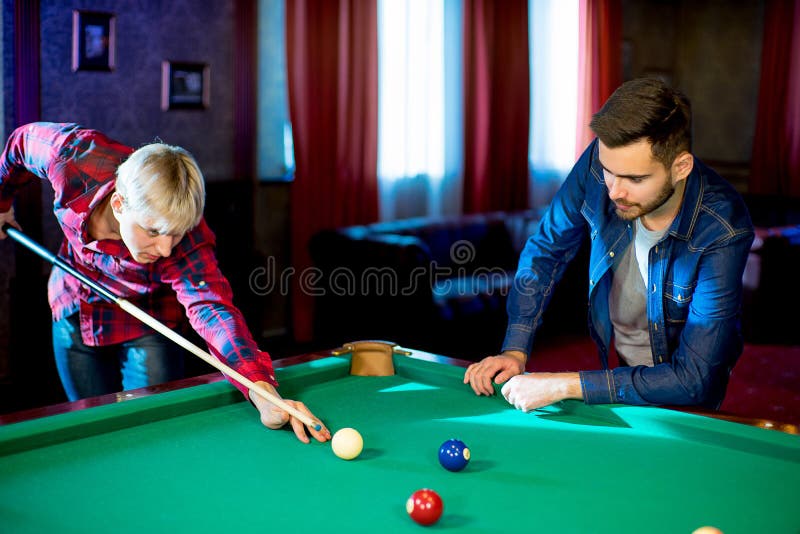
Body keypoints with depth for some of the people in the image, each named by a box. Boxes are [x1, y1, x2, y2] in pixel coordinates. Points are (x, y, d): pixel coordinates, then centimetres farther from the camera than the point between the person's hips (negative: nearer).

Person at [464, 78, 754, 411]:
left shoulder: (722, 233, -30)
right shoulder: (603, 160, -19)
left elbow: (692, 380, -30)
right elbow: (546, 249, -2)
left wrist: (565, 385, -34)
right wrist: (515, 351, -12)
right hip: (608, 364, 3)